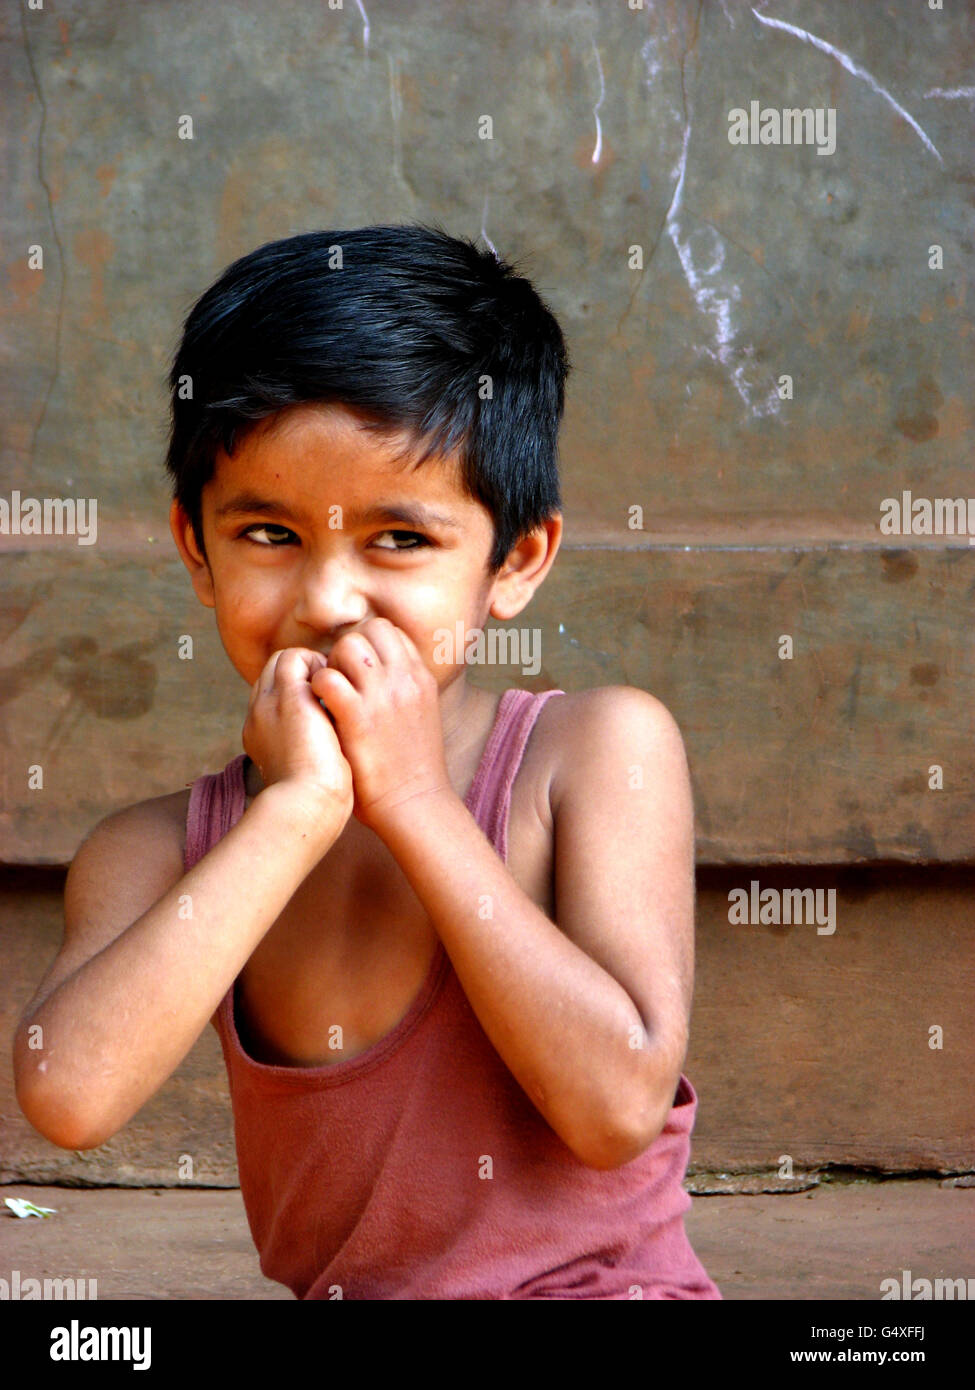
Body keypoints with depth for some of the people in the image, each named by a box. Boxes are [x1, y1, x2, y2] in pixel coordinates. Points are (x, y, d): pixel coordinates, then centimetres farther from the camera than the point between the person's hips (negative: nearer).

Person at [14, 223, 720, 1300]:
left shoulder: (598, 752, -4)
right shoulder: (157, 851, 2)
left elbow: (619, 1105, -13)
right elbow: (69, 1095, -17)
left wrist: (414, 801, -13)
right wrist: (297, 809, -16)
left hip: (598, 1280, -1)